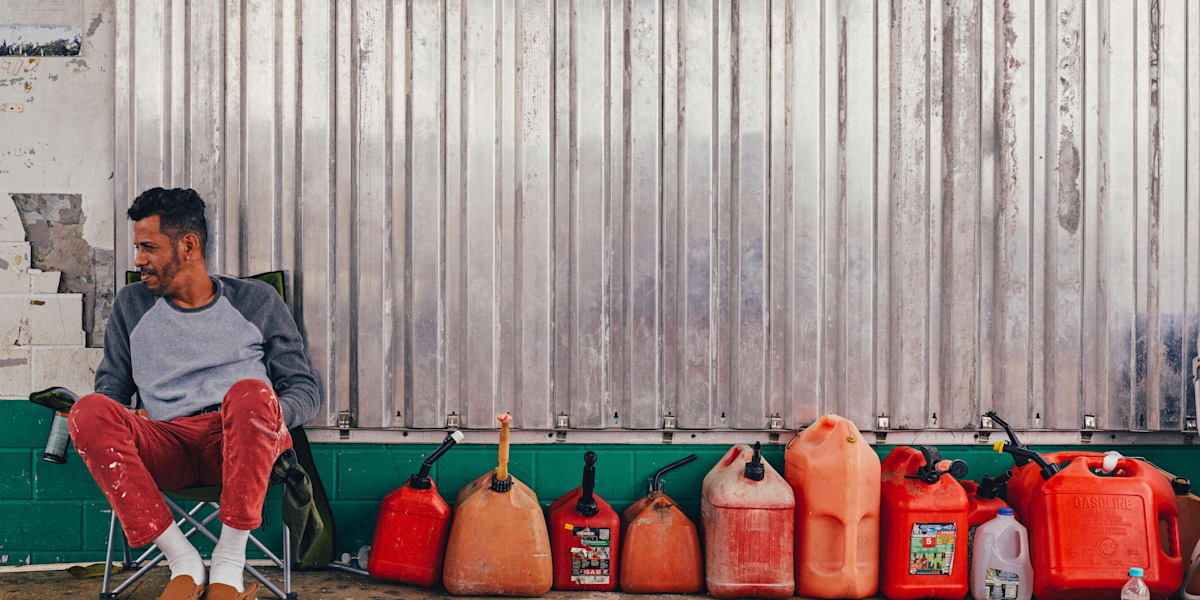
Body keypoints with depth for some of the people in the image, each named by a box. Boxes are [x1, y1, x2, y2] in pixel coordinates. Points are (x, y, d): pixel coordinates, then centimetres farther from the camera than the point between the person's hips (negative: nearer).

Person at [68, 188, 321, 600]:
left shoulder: (257, 301, 15)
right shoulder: (131, 305, 21)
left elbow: (305, 388, 14)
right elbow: (110, 386, 22)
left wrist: (270, 416, -10)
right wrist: (126, 420, -3)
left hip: (239, 445, -2)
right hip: (167, 447, 2)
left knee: (251, 393, -38)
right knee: (88, 412, -29)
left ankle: (229, 564, -30)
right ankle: (182, 561, -29)